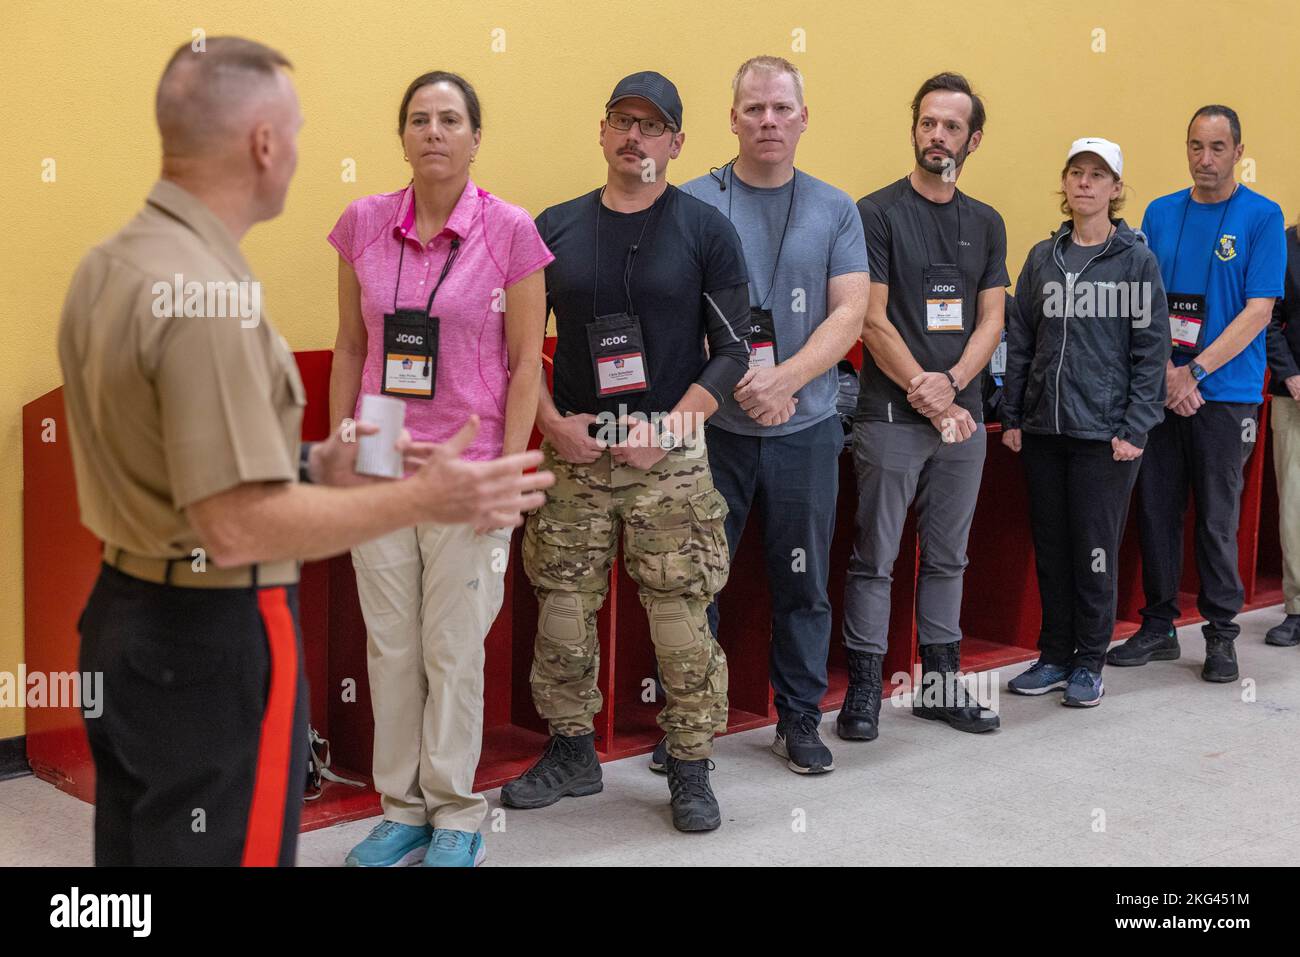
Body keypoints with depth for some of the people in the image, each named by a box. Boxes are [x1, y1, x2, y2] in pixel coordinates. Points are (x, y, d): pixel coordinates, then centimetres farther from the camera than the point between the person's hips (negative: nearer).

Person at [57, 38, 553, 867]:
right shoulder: (205, 295, -24)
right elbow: (238, 529, -27)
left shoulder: (109, 265, 6)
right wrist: (424, 498, -21)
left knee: (140, 847, 20)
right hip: (212, 642, -9)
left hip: (125, 616, 10)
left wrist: (309, 466, 14)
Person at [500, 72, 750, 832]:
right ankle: (573, 754, 24)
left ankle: (691, 770, 14)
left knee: (682, 620, -1)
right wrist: (552, 421, -4)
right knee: (562, 613, 6)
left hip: (671, 457, -2)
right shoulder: (556, 227, 8)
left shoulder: (707, 229, 1)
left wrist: (671, 426, -11)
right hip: (573, 451, 3)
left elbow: (731, 350, 0)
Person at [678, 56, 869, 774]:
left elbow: (849, 313, -1)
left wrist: (784, 379, -16)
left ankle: (800, 720, 23)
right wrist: (738, 382, -17)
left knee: (803, 582, 9)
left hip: (806, 428, 2)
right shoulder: (693, 203, 0)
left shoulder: (834, 210, 6)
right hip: (711, 426, -1)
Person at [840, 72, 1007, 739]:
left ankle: (940, 683, 21)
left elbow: (991, 320, 7)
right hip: (891, 415, -5)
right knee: (875, 558, -1)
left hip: (963, 415, 5)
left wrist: (951, 382, -10)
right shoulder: (878, 213, -4)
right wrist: (925, 395, -14)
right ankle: (863, 689, 8)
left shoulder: (985, 224, 12)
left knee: (947, 557, 12)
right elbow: (872, 320, -9)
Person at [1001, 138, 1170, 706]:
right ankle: (1055, 657, 21)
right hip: (1043, 429, 4)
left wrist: (1135, 429, -11)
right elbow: (1020, 341, 11)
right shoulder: (1043, 258, 9)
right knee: (1050, 548, 9)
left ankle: (1089, 664, 15)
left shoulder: (1137, 261, -2)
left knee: (1095, 551, 1)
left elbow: (1151, 350, -4)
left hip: (1105, 433, -4)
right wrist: (1011, 417, 5)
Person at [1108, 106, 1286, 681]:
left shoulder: (1262, 216, -2)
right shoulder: (1160, 214, 8)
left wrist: (1195, 371, -14)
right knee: (1156, 509, 7)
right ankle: (1158, 626, 19)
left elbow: (1259, 310, -8)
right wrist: (1166, 370, -9)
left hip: (1225, 391, -3)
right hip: (1159, 389, 4)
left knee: (1218, 519, 2)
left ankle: (1221, 635, 14)